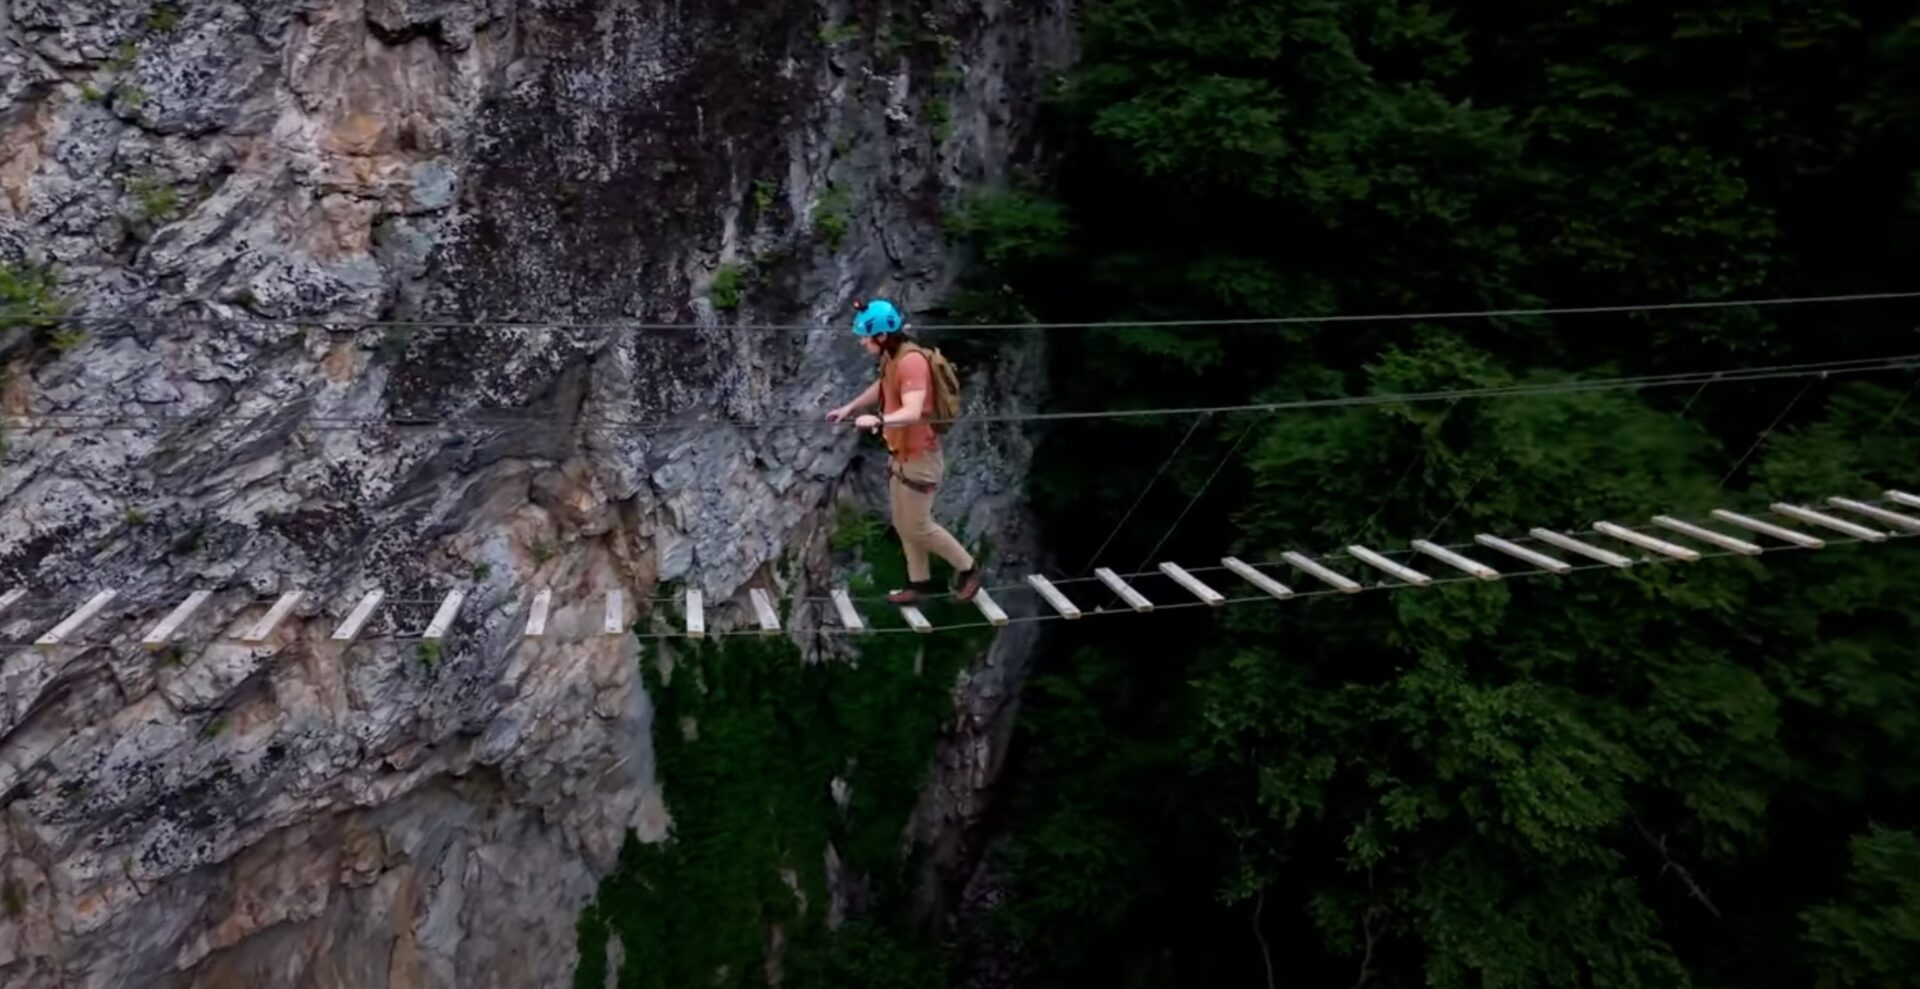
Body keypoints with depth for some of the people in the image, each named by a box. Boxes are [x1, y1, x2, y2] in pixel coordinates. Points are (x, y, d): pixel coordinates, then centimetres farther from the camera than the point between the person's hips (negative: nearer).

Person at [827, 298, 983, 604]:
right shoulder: (891, 357, 3)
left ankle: (967, 568, 18)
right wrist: (849, 407, 23)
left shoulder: (912, 361, -26)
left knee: (918, 527, 0)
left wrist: (879, 420, -55)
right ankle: (920, 582, 28)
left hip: (919, 457, -9)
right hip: (900, 455, 9)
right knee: (903, 525, 15)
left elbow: (912, 413, -39)